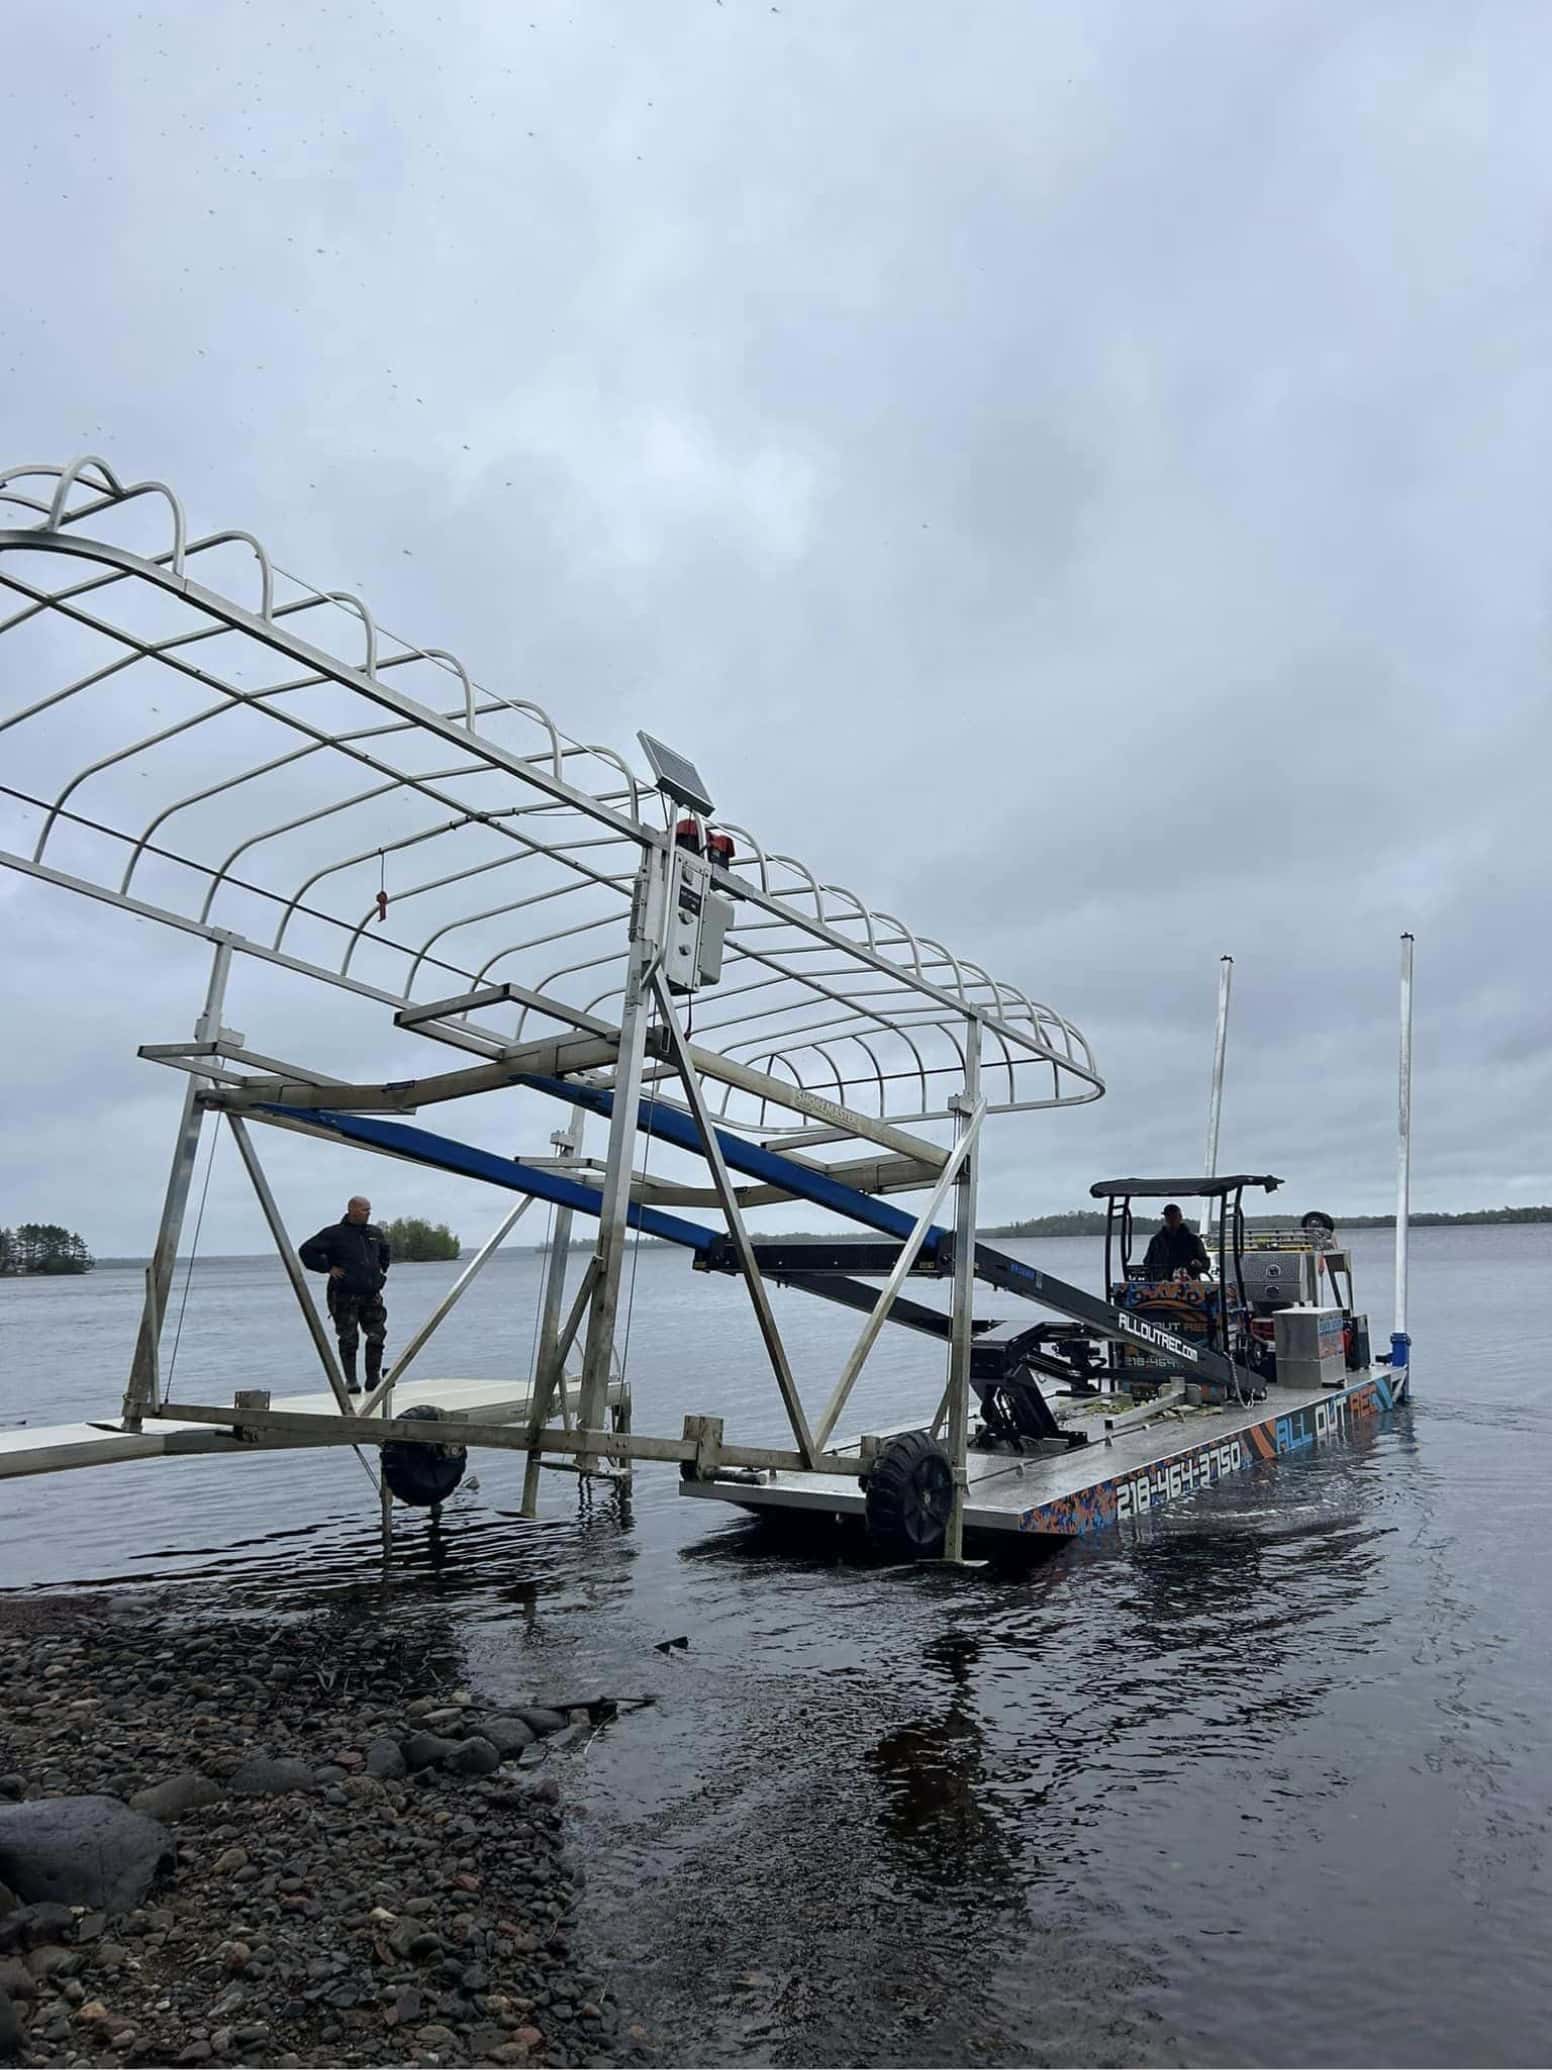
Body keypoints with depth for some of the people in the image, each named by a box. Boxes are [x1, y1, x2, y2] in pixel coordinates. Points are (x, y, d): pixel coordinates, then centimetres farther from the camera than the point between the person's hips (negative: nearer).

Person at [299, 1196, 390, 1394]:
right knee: (349, 1339, -1)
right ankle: (351, 1381, 8)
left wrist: (382, 1269, 19)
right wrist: (329, 1268, -10)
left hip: (371, 1295, 5)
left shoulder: (375, 1233, 13)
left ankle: (374, 1378, 12)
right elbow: (307, 1251, -6)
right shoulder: (334, 1234, -5)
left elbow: (385, 1251, 34)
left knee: (377, 1336, 1)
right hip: (345, 1296, -5)